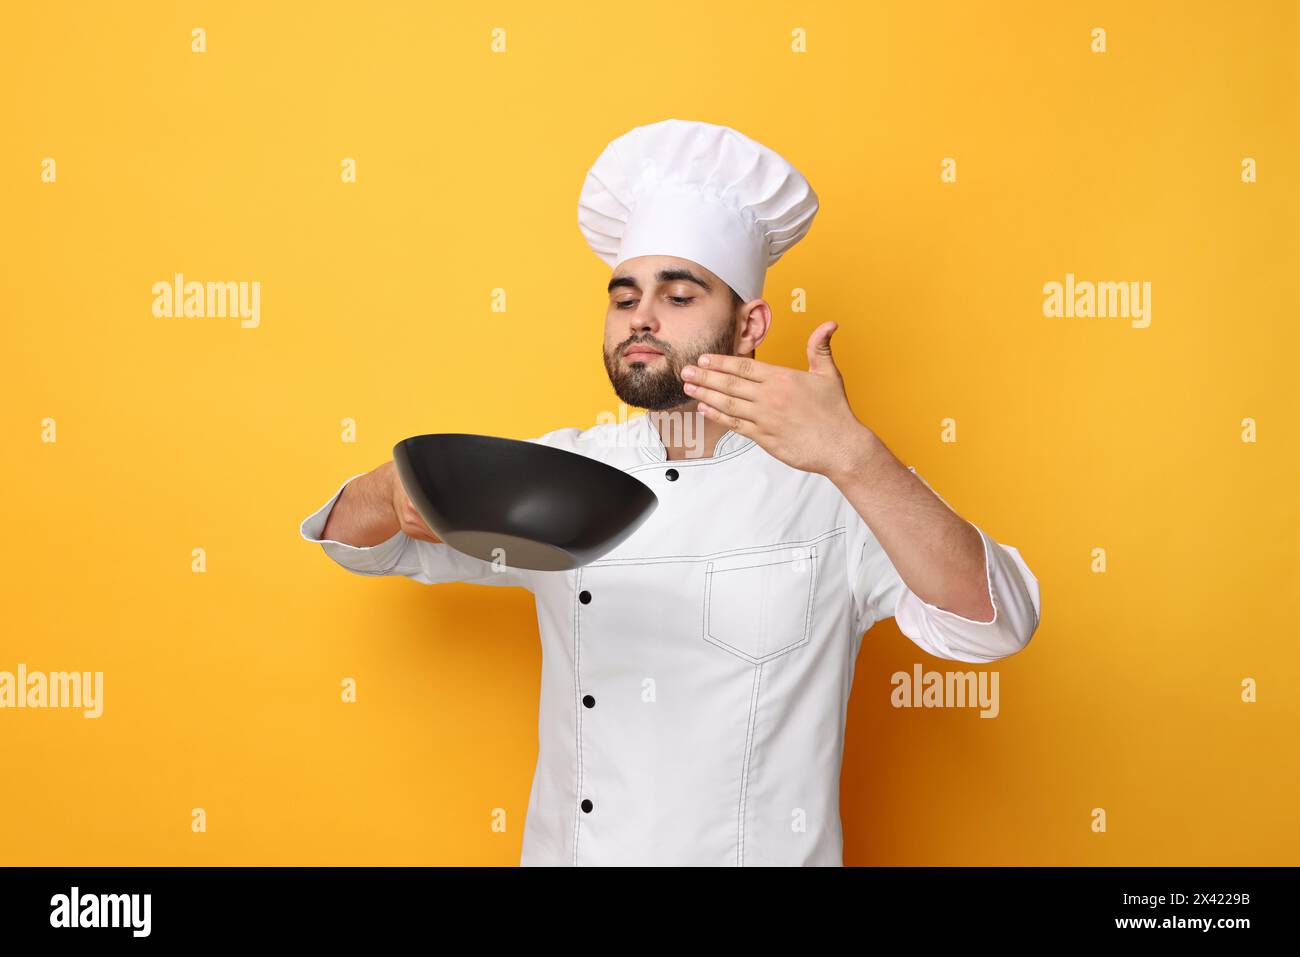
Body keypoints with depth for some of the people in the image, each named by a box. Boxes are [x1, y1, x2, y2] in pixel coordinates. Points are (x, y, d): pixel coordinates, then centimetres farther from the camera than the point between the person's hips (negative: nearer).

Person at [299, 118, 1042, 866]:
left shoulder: (834, 489, -11)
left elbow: (993, 625, -25)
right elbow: (358, 540, 4)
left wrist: (851, 454, -39)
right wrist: (402, 488, -20)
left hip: (757, 851, -3)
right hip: (568, 845, 3)